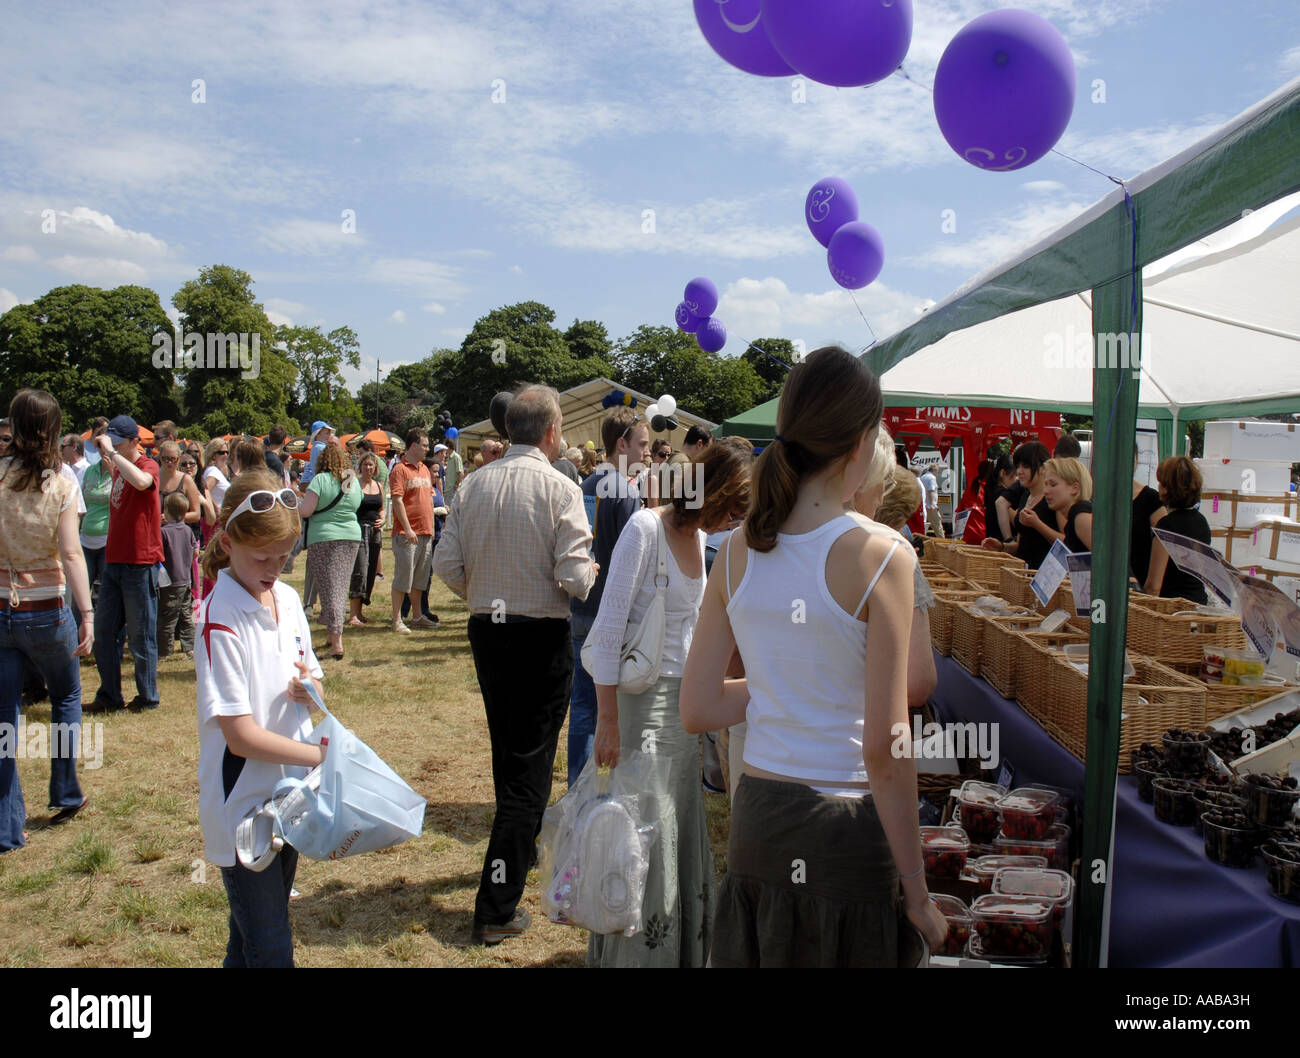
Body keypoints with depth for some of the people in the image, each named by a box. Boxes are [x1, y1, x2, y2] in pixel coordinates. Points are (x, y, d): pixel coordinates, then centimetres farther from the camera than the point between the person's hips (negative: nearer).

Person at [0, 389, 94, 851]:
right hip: (46, 613, -1)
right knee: (66, 699, 22)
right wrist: (87, 614, -15)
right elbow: (71, 555, -15)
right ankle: (65, 795, 31)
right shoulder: (61, 487, -11)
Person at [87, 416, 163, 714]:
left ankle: (148, 697, 14)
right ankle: (109, 696, 21)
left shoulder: (148, 466, -9)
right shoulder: (119, 470, 14)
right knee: (104, 632, 11)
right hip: (114, 561, 8)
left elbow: (141, 481, -35)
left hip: (140, 564, -8)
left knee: (140, 635, 1)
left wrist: (112, 452, -28)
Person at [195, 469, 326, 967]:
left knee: (255, 940, 19)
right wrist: (323, 754, -20)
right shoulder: (221, 619, -19)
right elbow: (241, 736, -20)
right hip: (243, 806, -7)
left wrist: (308, 688, -9)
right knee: (268, 950, 2)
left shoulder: (288, 598, 3)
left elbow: (314, 687, 14)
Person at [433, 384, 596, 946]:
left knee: (508, 748, 23)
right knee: (530, 760, 2)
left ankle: (522, 844, 46)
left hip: (486, 629, 5)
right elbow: (574, 576, -18)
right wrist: (590, 575, 4)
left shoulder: (472, 485, 0)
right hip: (541, 635, -5)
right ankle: (497, 908, 3)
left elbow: (447, 564, -1)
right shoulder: (559, 488, -14)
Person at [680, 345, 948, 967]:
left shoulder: (737, 550, -2)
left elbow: (696, 711, 2)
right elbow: (884, 749, -16)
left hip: (755, 822, 5)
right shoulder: (880, 555, -15)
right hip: (844, 833, -4)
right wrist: (918, 893, -6)